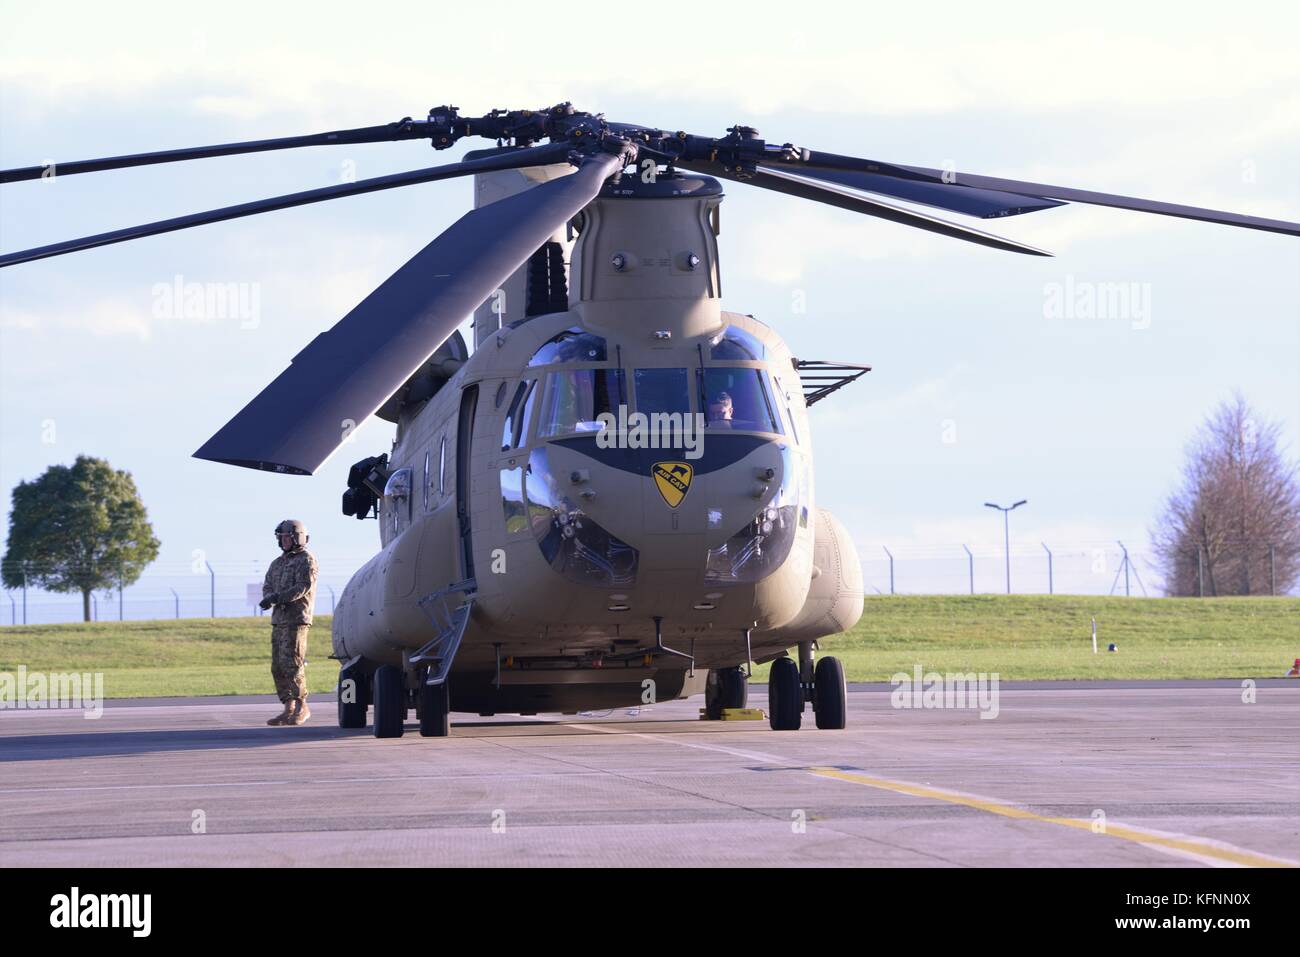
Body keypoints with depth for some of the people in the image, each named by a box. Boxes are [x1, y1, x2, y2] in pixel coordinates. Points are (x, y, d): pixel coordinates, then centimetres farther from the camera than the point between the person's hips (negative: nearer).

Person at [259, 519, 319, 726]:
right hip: (279, 620, 8)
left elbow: (304, 587, -16)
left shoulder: (306, 560, -4)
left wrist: (278, 597, -24)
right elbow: (267, 587, 13)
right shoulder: (278, 563, 20)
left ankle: (302, 707, -8)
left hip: (297, 619, -8)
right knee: (278, 667, 5)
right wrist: (269, 598, -11)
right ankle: (288, 709, 8)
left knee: (291, 664, -14)